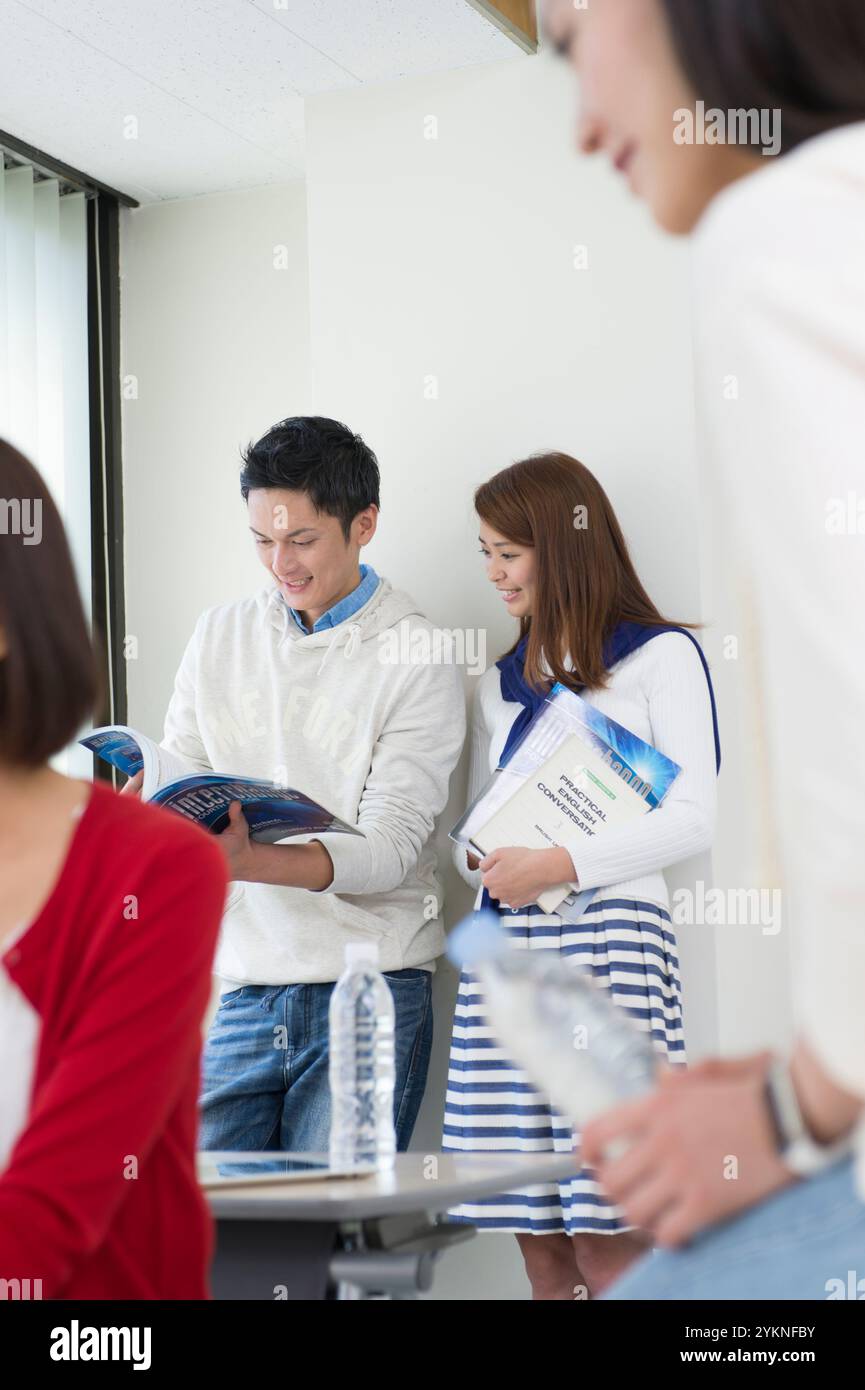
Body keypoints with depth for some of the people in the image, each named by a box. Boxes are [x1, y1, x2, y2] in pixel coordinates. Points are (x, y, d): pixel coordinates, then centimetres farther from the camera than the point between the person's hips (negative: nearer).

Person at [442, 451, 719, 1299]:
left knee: (606, 1243, -10)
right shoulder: (499, 685, 22)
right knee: (537, 1235, 2)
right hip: (508, 945, 5)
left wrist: (558, 868, -13)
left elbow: (692, 818, -6)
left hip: (611, 941, -5)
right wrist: (484, 862, -1)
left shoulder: (661, 657, 4)